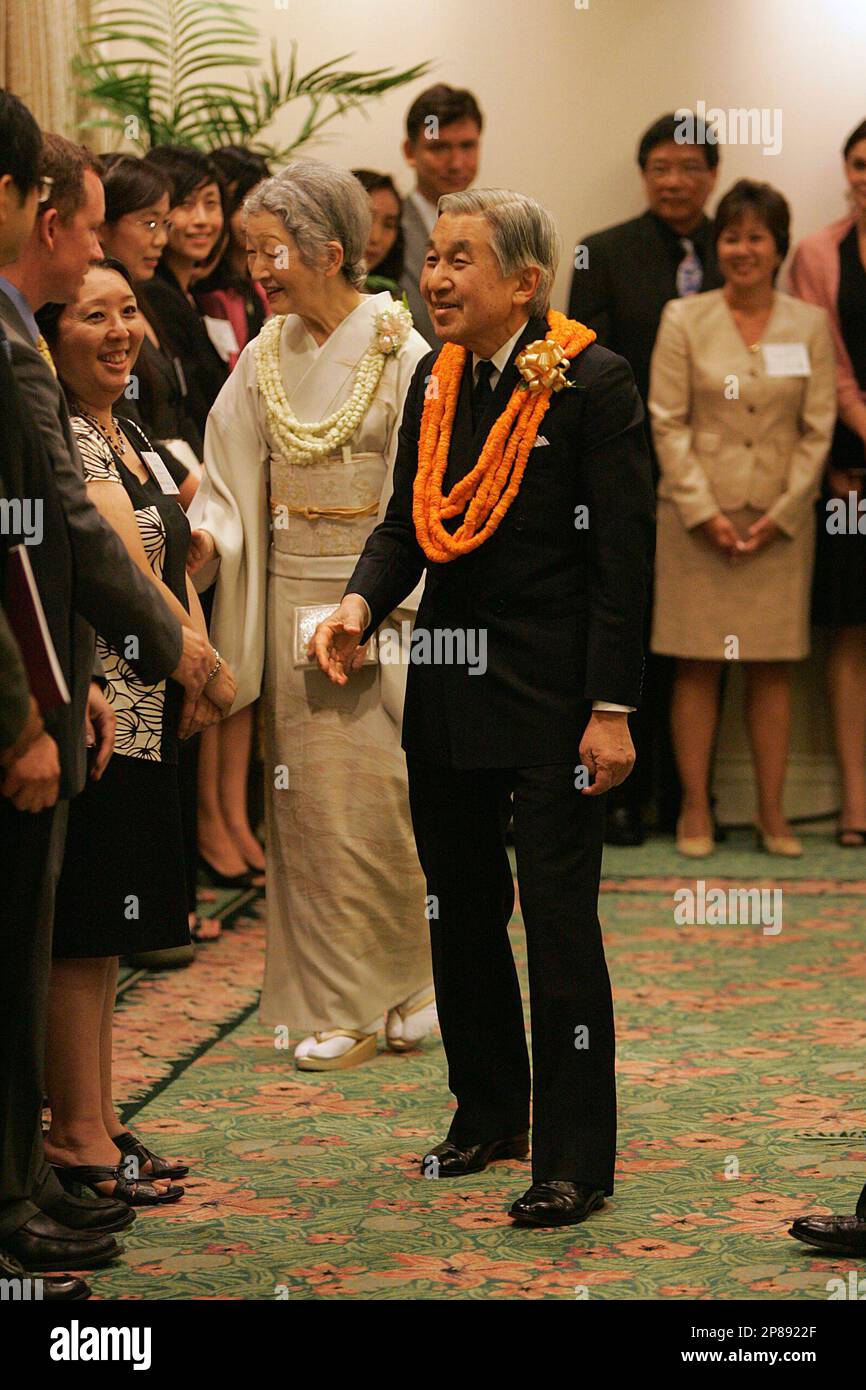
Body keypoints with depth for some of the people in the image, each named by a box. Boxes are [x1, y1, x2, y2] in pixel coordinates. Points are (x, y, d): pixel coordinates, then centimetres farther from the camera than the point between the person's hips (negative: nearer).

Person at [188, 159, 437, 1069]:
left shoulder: (400, 353, -8)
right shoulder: (265, 358, 7)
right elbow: (234, 480, 8)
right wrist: (207, 538, -12)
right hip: (293, 598, 5)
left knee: (380, 794, -3)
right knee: (308, 798, 5)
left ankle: (404, 986, 13)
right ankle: (336, 1004, 12)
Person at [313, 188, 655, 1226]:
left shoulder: (593, 383, -11)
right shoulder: (435, 381, 9)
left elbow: (622, 558, -12)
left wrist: (611, 710, -15)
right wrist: (360, 604, -6)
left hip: (549, 696, -7)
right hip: (447, 688, 7)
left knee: (559, 924, -4)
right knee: (461, 914, 15)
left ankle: (574, 1158, 3)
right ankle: (489, 1112, 30)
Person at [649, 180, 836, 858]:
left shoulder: (810, 324, 6)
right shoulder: (684, 319, 2)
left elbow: (818, 428, 4)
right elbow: (668, 422, -2)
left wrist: (780, 514, -5)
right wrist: (704, 511, -9)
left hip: (780, 520, 1)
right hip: (699, 516, -1)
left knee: (774, 668, 3)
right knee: (698, 667, -1)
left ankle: (772, 812, 9)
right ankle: (695, 809, 7)